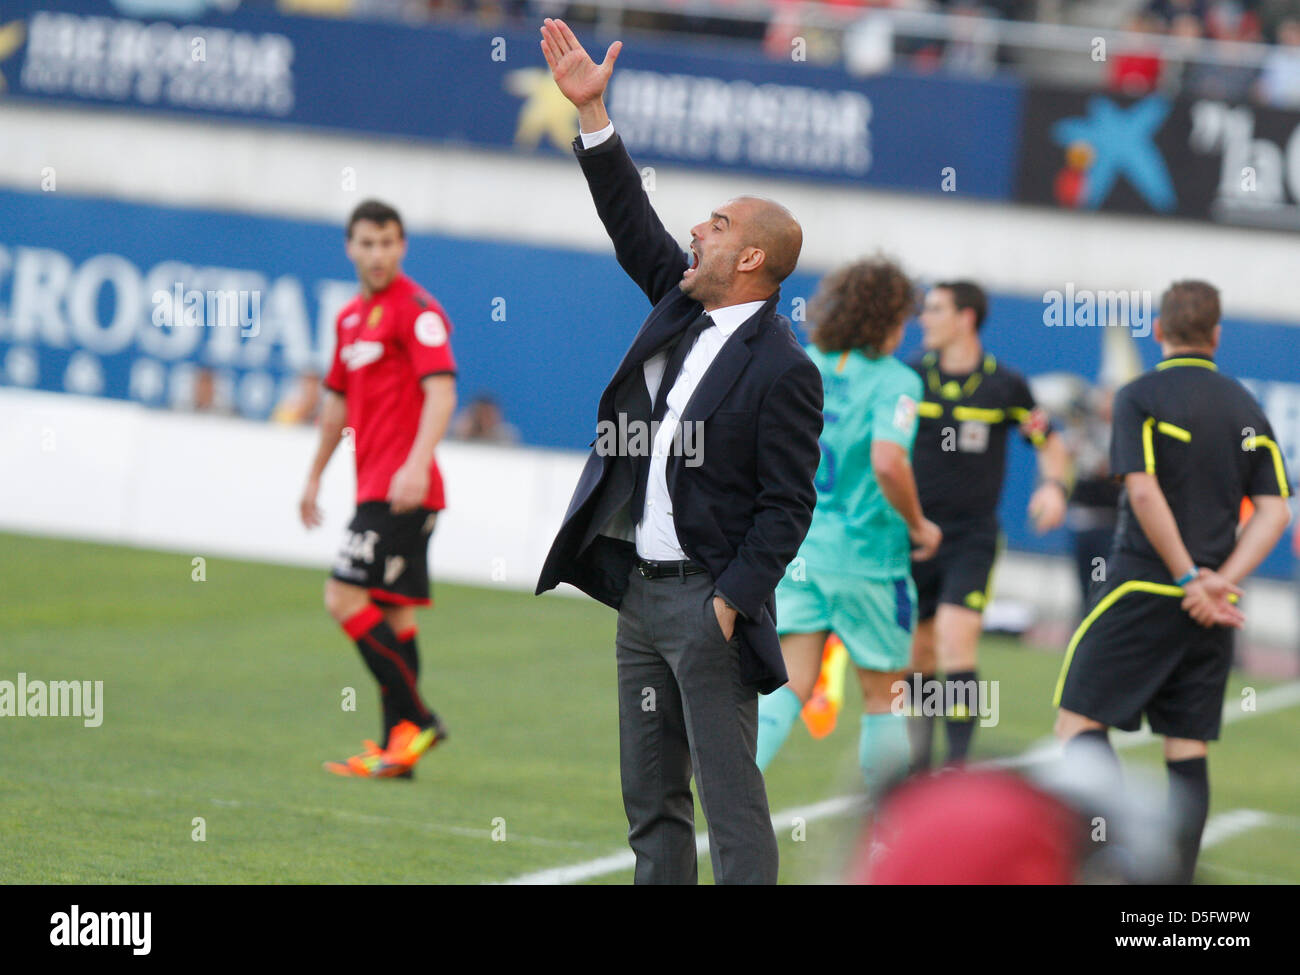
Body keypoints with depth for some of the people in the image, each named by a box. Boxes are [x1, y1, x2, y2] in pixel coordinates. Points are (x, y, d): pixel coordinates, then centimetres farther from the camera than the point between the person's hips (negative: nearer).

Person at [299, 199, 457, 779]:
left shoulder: (415, 309, -9)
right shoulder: (351, 317, 18)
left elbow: (441, 389, -20)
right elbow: (338, 399, 29)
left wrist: (417, 463, -30)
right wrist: (315, 476, 32)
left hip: (402, 490, -9)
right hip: (374, 486, 9)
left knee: (344, 598, -14)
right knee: (393, 614, 7)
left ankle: (416, 721, -11)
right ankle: (396, 747, 7)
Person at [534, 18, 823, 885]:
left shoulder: (783, 370, -13)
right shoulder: (682, 308, 10)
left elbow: (788, 506, -14)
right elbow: (631, 221, 14)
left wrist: (731, 604, -19)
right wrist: (590, 110, 8)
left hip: (709, 597, -9)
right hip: (641, 587, 9)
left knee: (730, 799, -8)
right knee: (651, 800, 12)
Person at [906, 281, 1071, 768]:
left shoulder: (1005, 386, -3)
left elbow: (1050, 444, 10)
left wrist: (1054, 486, -8)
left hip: (972, 538, -3)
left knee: (956, 641, -18)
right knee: (918, 651, 7)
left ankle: (958, 761, -17)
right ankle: (917, 762, 23)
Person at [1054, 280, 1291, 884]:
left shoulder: (1142, 397, -5)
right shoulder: (1245, 406, 10)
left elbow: (1144, 492, -16)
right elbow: (1274, 511, 4)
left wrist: (1189, 578, -12)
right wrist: (1220, 582, -5)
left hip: (1143, 590, -5)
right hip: (1211, 608, 5)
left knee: (1079, 721, 0)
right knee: (1187, 754, 6)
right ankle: (1177, 876, 4)